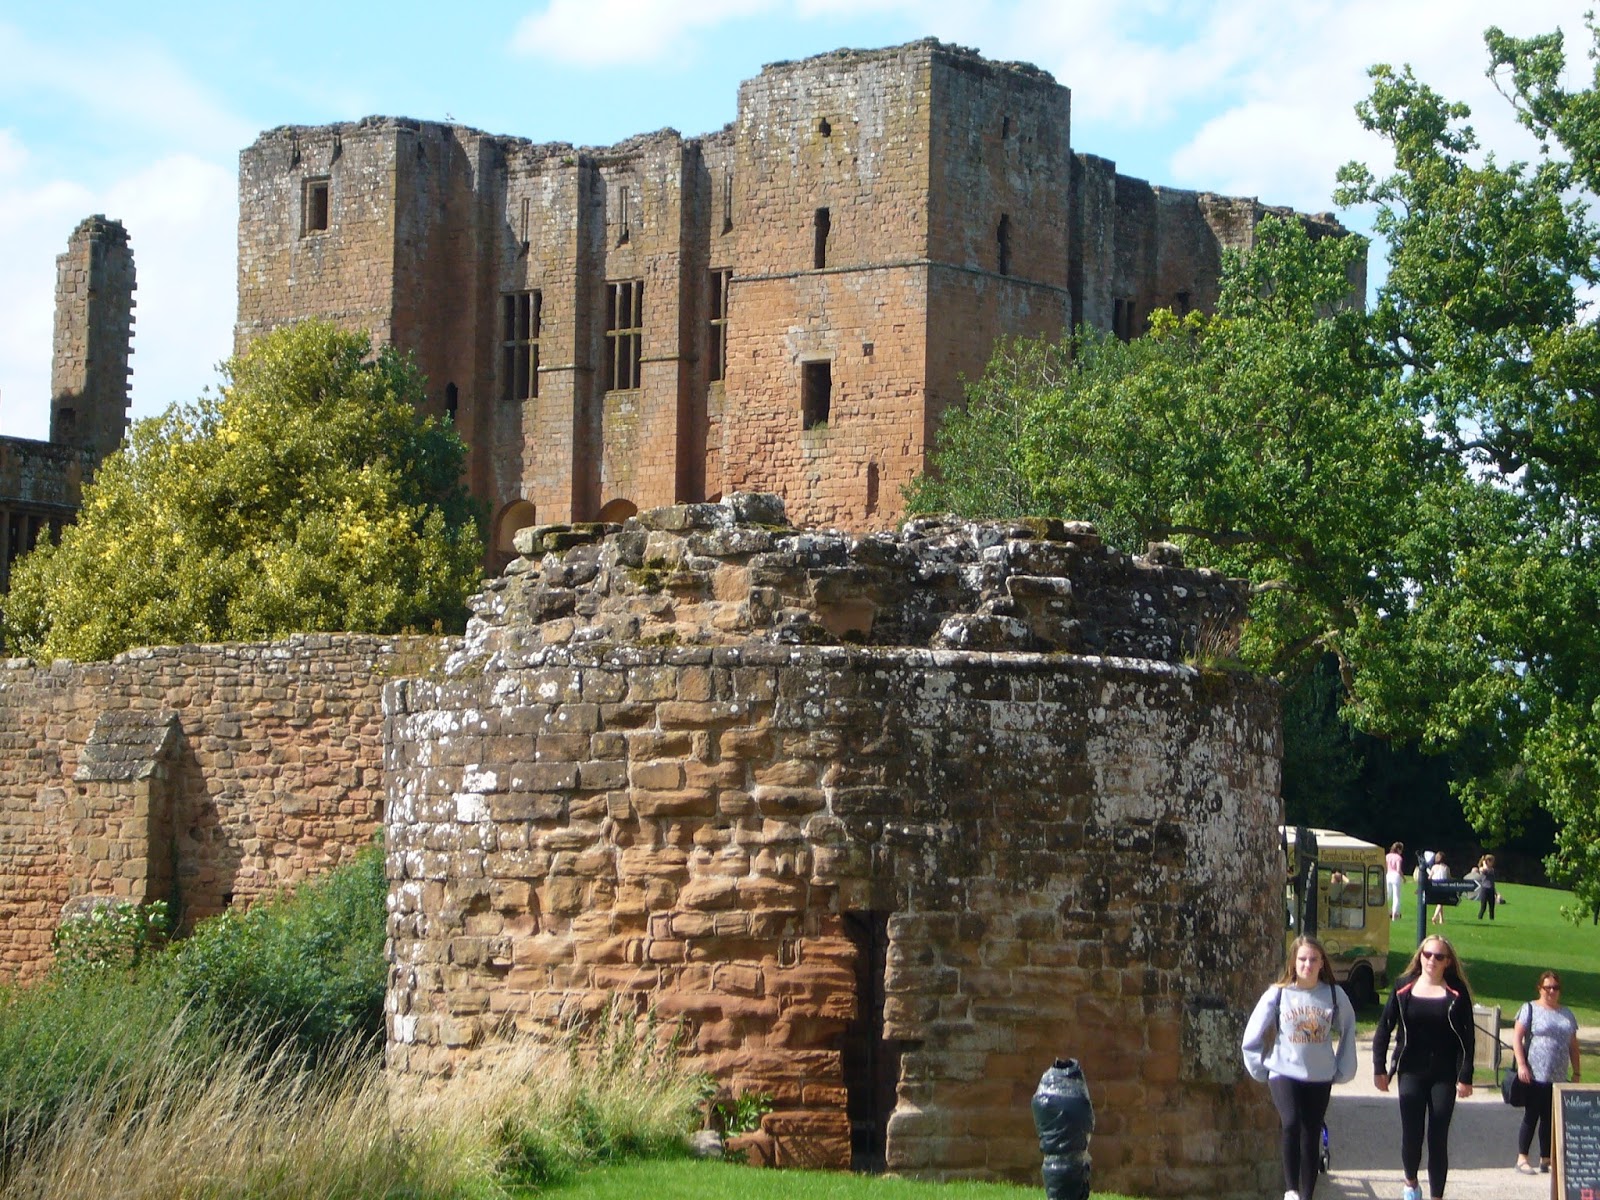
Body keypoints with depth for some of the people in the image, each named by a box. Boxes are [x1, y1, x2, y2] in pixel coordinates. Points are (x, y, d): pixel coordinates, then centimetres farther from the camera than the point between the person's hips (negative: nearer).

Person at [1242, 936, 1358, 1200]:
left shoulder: (1335, 995, -1)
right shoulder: (1277, 994, -5)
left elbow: (1348, 1032, 13)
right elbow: (1252, 1037, 4)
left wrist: (1343, 1070, 12)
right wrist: (1259, 1069, 5)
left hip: (1320, 1078, 3)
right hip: (1284, 1073, -2)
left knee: (1311, 1138, 7)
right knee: (1291, 1124, -26)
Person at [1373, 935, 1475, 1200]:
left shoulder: (1456, 993, 0)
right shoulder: (1404, 988, 2)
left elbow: (1466, 1038, -1)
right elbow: (1384, 1029, 5)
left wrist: (1465, 1077, -7)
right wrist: (1379, 1068, -1)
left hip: (1444, 1076, -1)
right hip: (1411, 1072, 1)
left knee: (1438, 1138, 1)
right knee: (1411, 1134, 1)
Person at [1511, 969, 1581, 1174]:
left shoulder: (1567, 1013, 16)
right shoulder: (1530, 1009, 0)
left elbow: (1573, 1045, 19)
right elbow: (1517, 1037, -5)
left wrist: (1577, 1072, 14)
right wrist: (1521, 1065, -14)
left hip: (1558, 1078, 5)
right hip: (1535, 1076, -5)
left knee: (1550, 1119, 7)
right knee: (1531, 1117, -3)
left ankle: (1546, 1159, 14)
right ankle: (1522, 1159, 1)